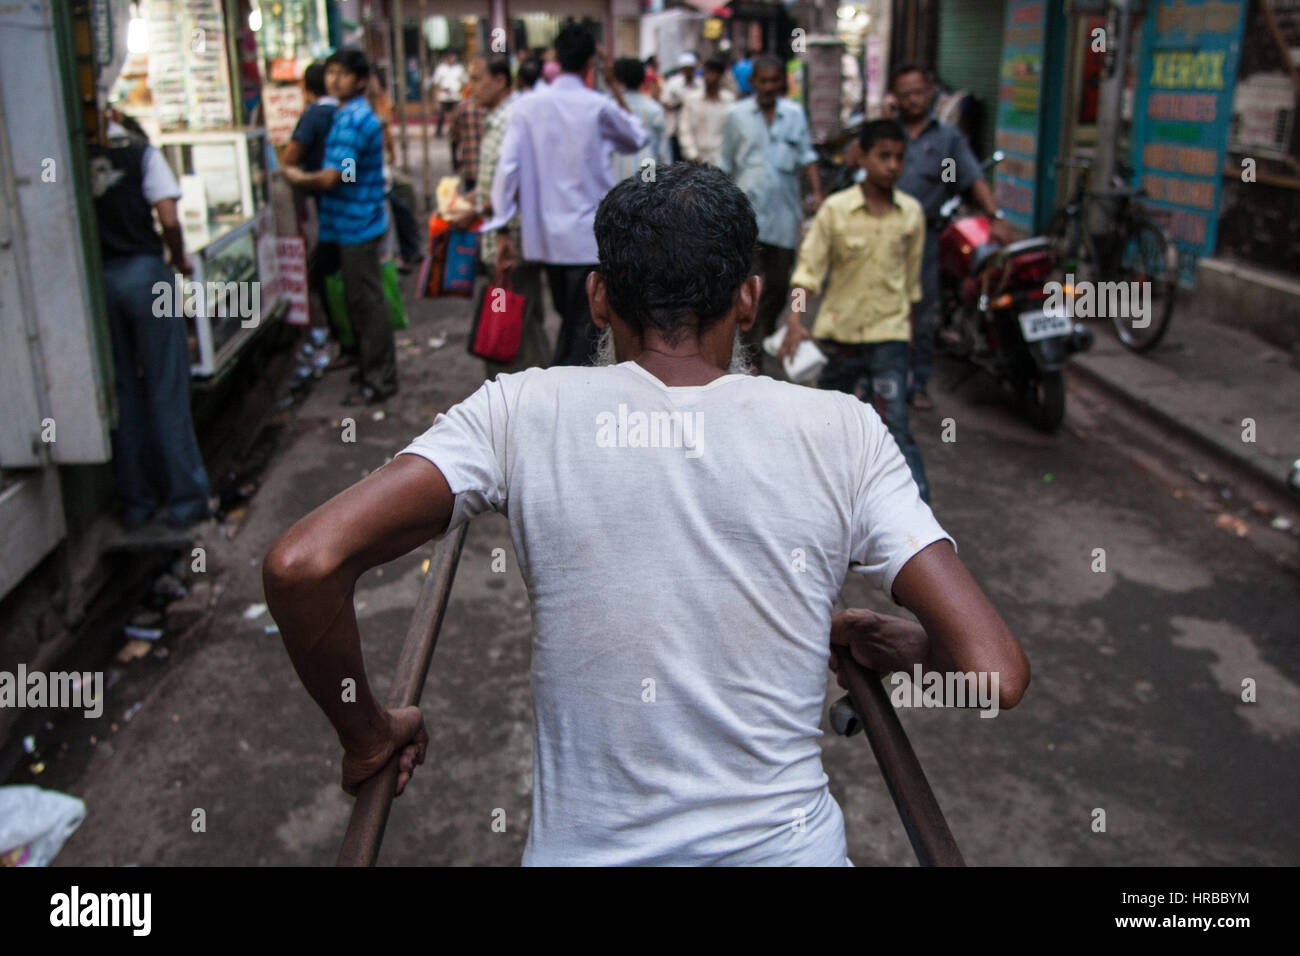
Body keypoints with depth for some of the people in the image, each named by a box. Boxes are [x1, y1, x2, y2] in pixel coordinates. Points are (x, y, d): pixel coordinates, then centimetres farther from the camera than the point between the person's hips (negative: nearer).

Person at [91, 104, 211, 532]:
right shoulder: (141, 153, -2)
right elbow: (169, 219, -12)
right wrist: (180, 260, 5)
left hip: (97, 282, 3)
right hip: (144, 272, -3)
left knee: (122, 393, 11)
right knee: (166, 391, 2)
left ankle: (137, 505, 17)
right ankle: (185, 500, 7)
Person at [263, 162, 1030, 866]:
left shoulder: (522, 413, -8)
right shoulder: (841, 431, -6)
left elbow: (302, 565, -16)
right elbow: (995, 673, -9)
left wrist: (368, 733, 1)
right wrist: (901, 647, 13)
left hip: (580, 848, 0)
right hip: (786, 847, 1)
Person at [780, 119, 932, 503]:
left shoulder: (912, 213, 1)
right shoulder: (835, 209, -6)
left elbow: (912, 279, 11)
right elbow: (809, 266, -10)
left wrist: (908, 327, 16)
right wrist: (794, 319, -22)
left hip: (888, 332, -1)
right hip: (838, 329, 1)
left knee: (894, 425, -11)